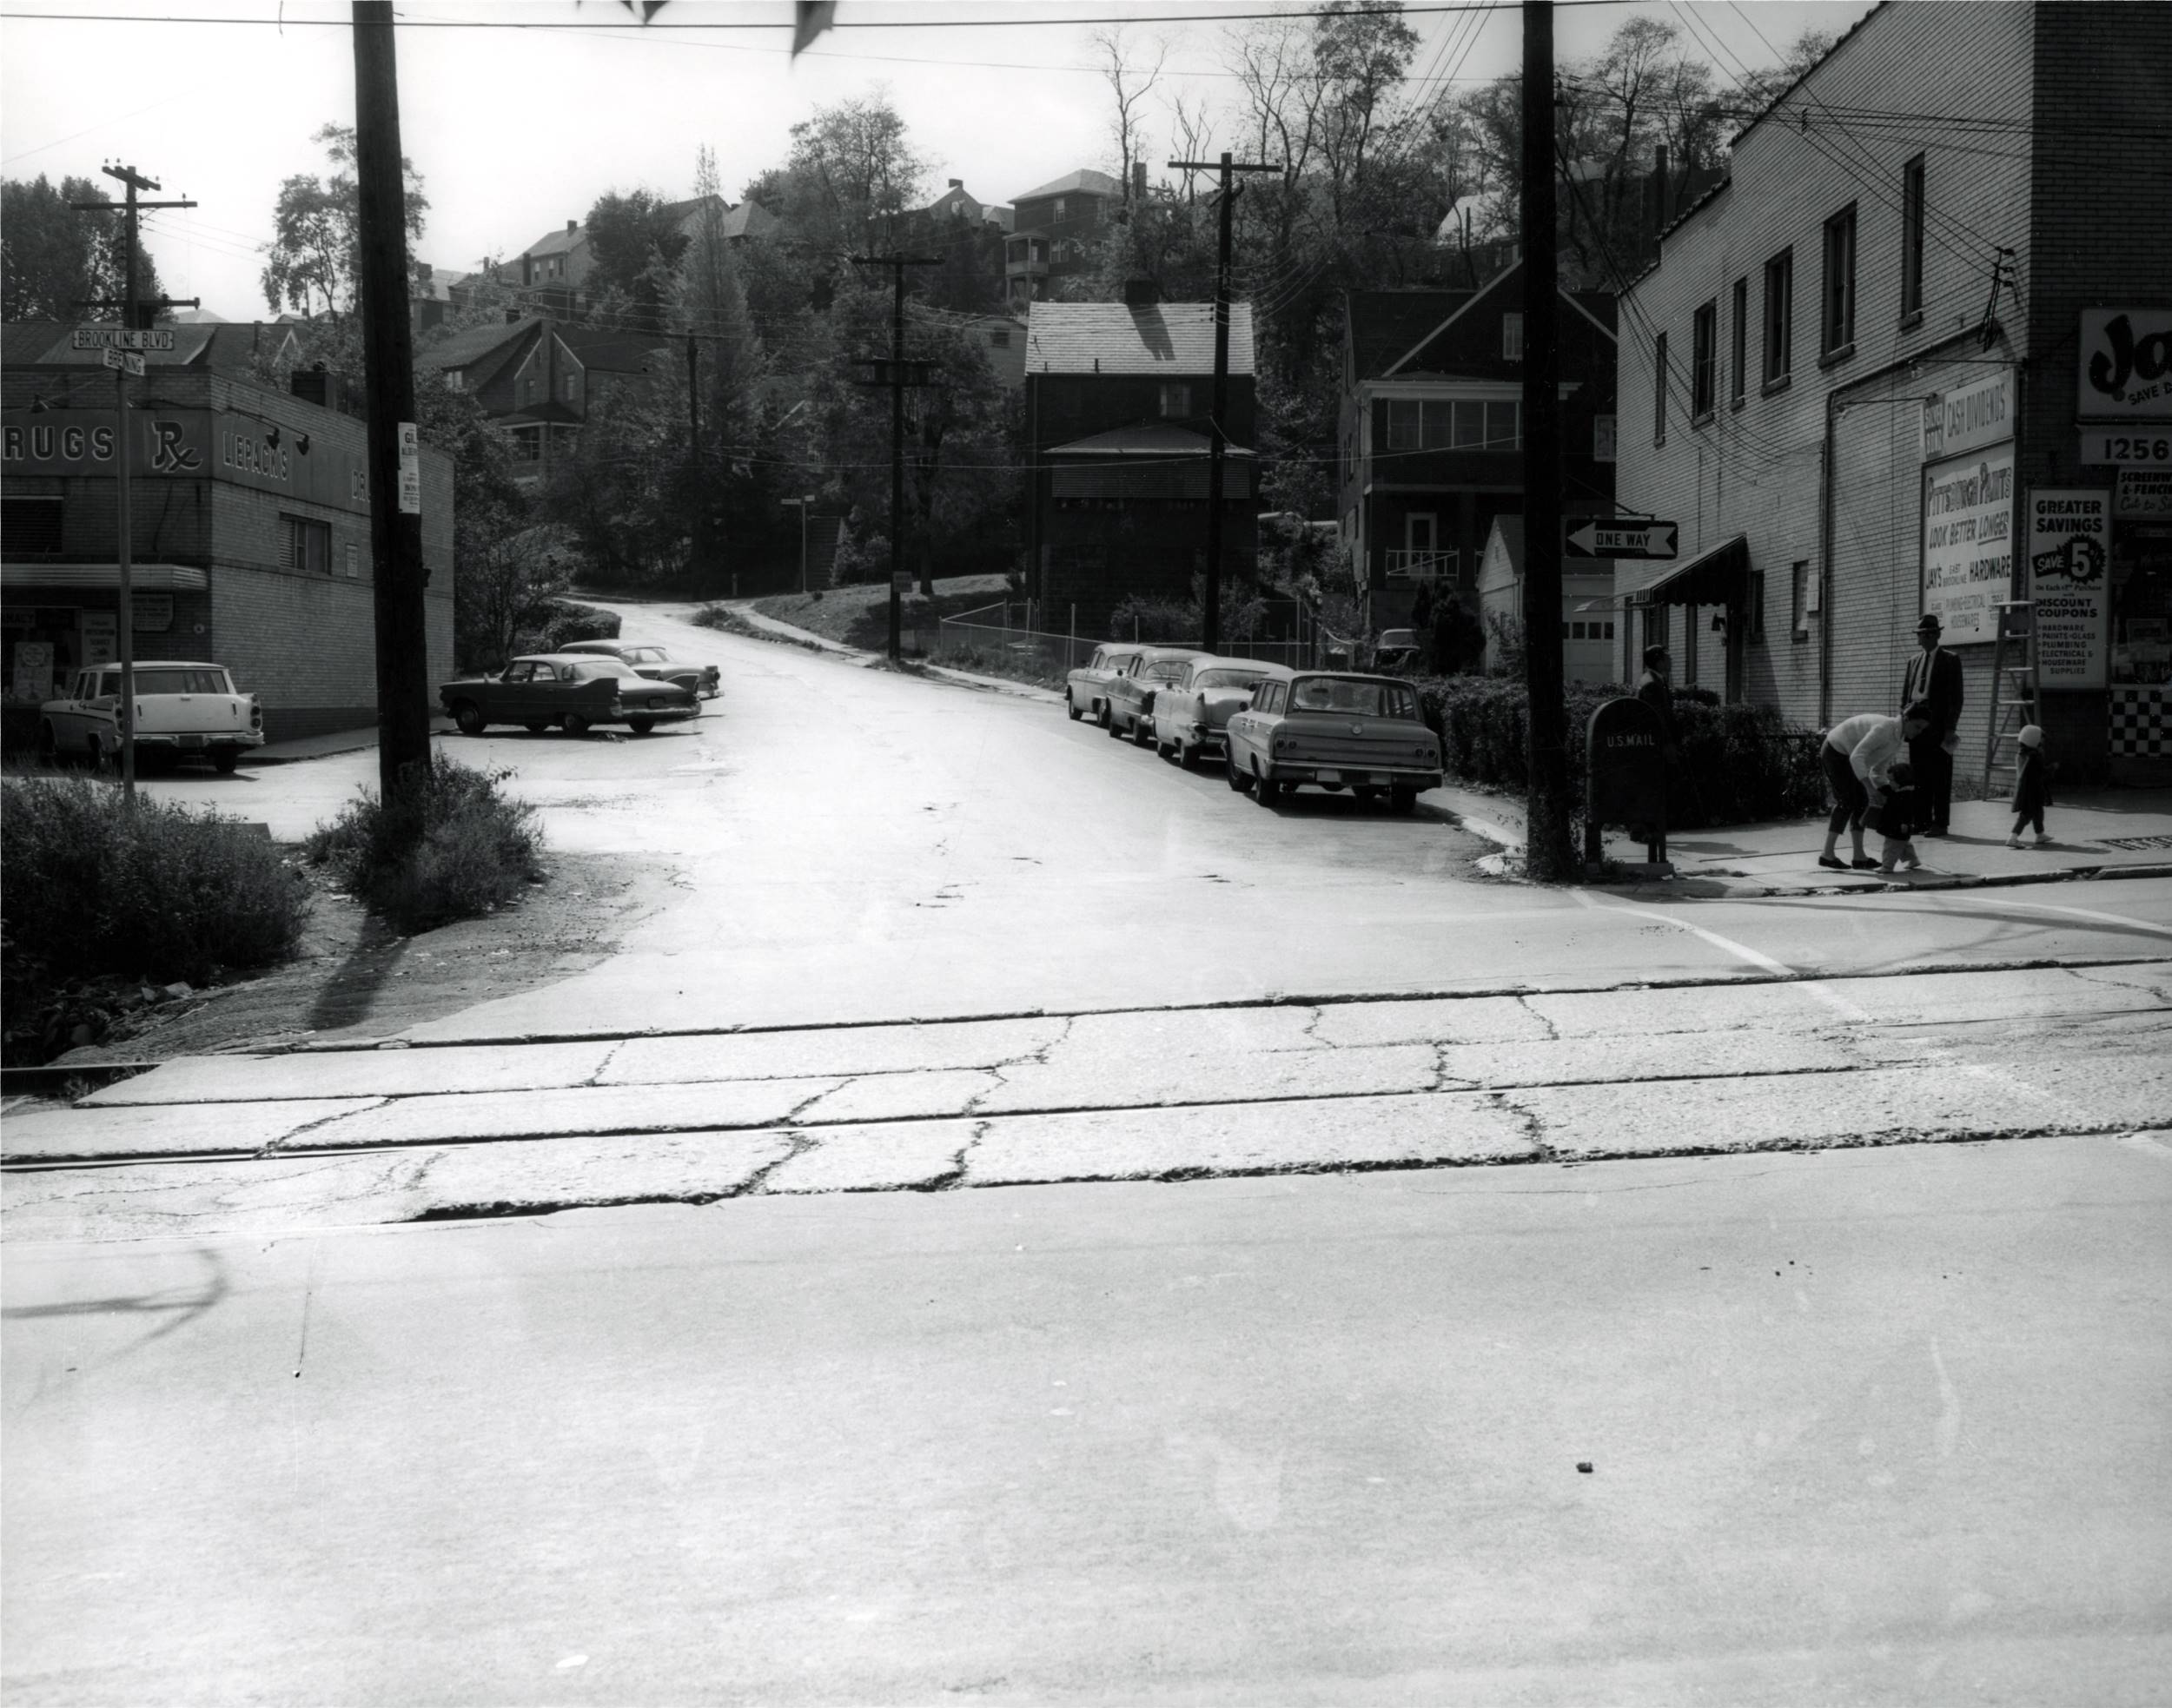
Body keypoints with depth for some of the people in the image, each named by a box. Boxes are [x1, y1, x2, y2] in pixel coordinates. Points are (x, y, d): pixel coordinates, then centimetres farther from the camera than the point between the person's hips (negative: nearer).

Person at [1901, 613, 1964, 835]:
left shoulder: (1950, 659, 2)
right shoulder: (1914, 661, 18)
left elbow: (1955, 696, -4)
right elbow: (1905, 694, 20)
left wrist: (1950, 727, -11)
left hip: (1938, 724, -5)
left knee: (1940, 775, -5)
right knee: (1919, 775, 7)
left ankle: (1940, 823, -3)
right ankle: (1921, 820, 12)